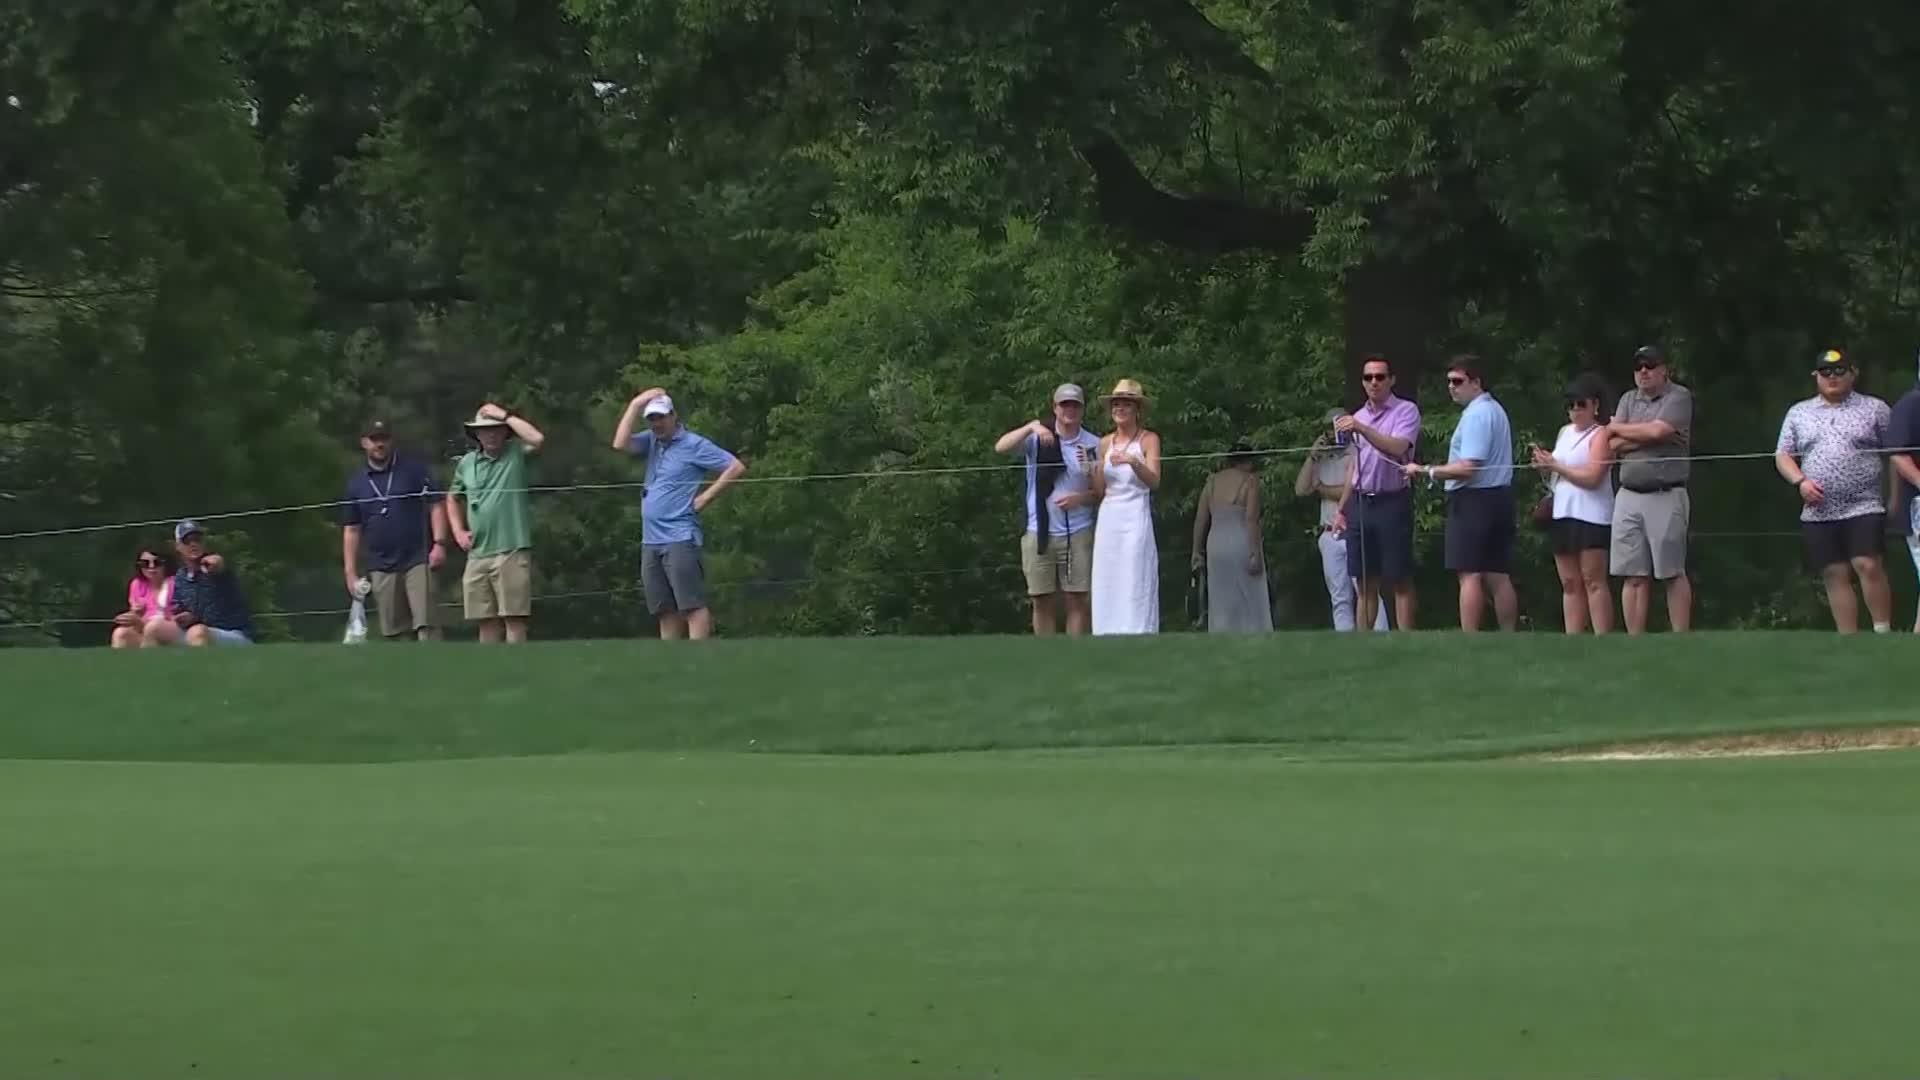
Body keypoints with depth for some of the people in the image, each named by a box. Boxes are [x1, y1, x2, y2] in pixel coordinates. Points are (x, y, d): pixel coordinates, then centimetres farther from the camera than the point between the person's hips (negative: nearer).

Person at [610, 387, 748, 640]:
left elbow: (736, 467, -7)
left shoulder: (694, 445, -4)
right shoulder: (652, 443, 15)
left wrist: (706, 497, -8)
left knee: (692, 606, -11)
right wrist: (635, 405, 0)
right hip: (651, 541, 7)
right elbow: (620, 444, -1)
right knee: (665, 611, 7)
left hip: (680, 540, -7)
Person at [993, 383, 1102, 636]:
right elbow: (1001, 447, -13)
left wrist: (1082, 498, -12)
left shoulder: (1093, 445, 4)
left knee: (1078, 601, -2)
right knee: (1043, 603, 4)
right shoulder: (1038, 438, 2)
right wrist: (1032, 427, -25)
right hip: (1039, 533, 0)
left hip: (1078, 535, 0)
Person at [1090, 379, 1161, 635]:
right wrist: (1093, 468, -5)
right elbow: (1099, 492, 14)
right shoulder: (1105, 443, 15)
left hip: (1136, 518, -5)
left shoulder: (1148, 440, 2)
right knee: (1106, 590, 0)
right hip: (1108, 519, 5)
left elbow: (1154, 481, -12)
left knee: (1135, 585, -9)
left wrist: (1134, 462, -29)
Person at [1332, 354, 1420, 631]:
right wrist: (1342, 510, 19)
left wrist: (1361, 429, -28)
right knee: (1365, 583, 7)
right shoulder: (1358, 416, 16)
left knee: (1400, 581, -5)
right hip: (1360, 503, 6)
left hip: (1392, 502, -6)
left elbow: (1397, 448, -21)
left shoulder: (1406, 411, -4)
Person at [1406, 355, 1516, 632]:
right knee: (1498, 576, 10)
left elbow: (1467, 468, -23)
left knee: (1470, 574, -10)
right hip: (1498, 497, 10)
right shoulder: (1494, 410, 18)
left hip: (1473, 500, -10)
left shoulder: (1476, 415, -16)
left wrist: (1426, 471, -18)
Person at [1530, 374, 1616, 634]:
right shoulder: (1565, 433, 19)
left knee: (1593, 580, -10)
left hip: (1591, 517, -8)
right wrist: (1545, 467, 1)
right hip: (1563, 515, 8)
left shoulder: (1600, 435, -5)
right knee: (1570, 584, 6)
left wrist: (1556, 466, -12)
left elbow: (1592, 477, -17)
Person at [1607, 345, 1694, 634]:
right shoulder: (1628, 400, 16)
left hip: (1666, 497, -5)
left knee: (1673, 573, -3)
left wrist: (1619, 429, 2)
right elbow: (1613, 446, 5)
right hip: (1628, 496, 5)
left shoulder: (1679, 397, 1)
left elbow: (1658, 431, -14)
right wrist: (1647, 436, -8)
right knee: (1633, 576, 2)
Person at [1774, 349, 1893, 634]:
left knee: (1868, 565, -17)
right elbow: (1782, 456, 14)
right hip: (1818, 512, 3)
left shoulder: (1875, 409, 6)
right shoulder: (1799, 413, 15)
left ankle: (1883, 632, -10)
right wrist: (1800, 481, -5)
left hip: (1864, 507, -3)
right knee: (1835, 575, 2)